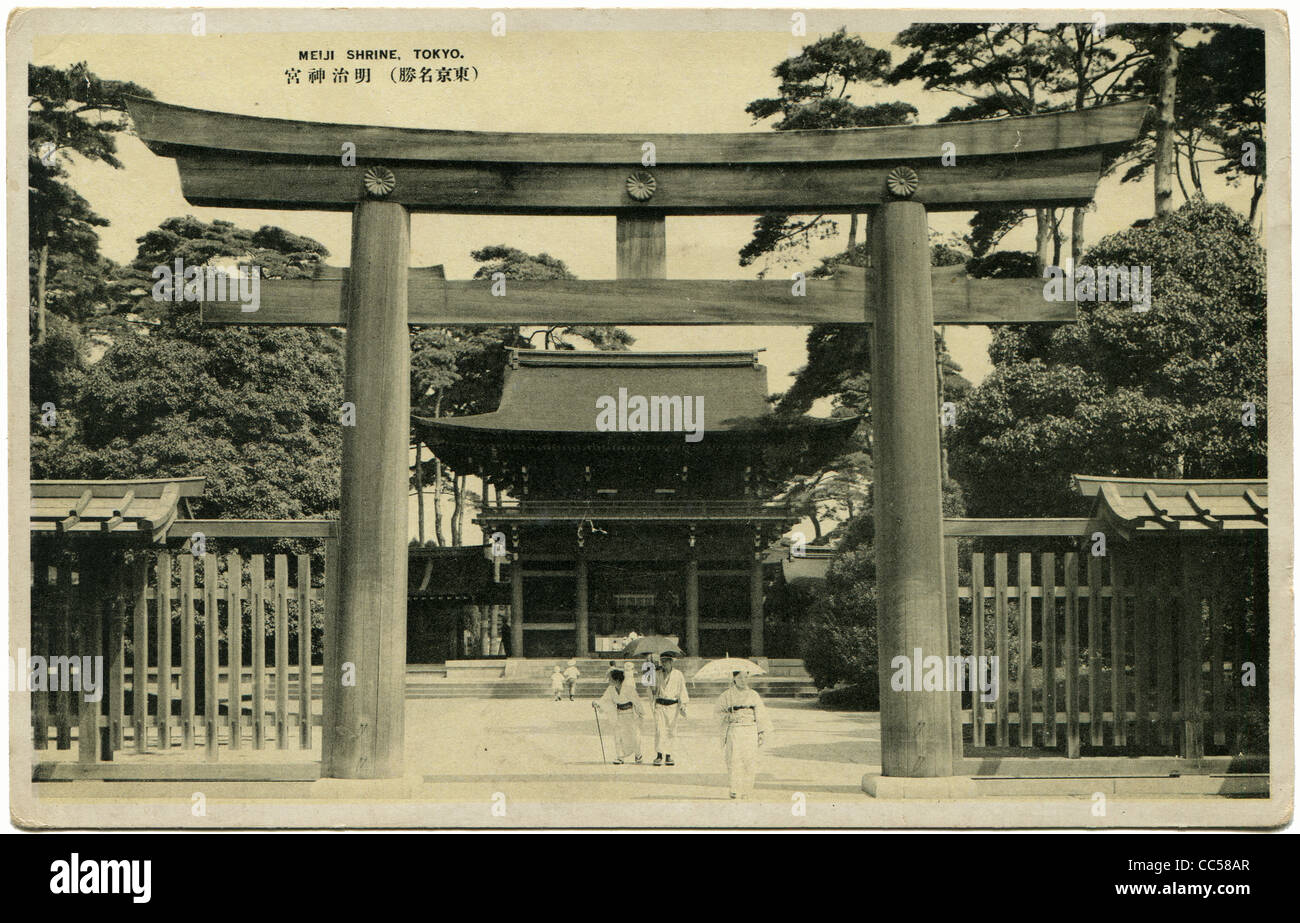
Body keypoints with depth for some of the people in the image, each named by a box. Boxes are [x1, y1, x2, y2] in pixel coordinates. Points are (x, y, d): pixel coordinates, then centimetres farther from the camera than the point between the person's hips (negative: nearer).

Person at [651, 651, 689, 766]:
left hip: (673, 706, 0)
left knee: (671, 732, 3)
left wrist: (683, 705, -2)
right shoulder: (657, 674, 7)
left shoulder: (678, 675, 3)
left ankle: (668, 757, 10)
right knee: (659, 730, -11)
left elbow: (682, 690, 3)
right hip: (660, 706, 0)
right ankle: (659, 756, -13)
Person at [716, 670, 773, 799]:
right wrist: (729, 716, -11)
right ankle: (735, 790, -10)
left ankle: (747, 790, 4)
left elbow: (761, 715, 14)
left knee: (750, 761, -3)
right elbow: (719, 713, 9)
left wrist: (762, 733, 8)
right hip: (734, 730, -2)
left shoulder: (753, 695, 14)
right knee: (734, 760, -11)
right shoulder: (726, 696, 7)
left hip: (750, 730, 2)